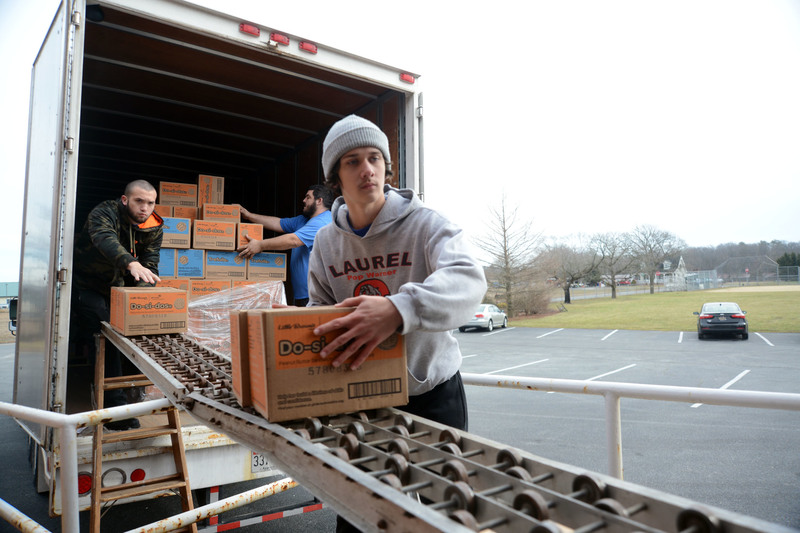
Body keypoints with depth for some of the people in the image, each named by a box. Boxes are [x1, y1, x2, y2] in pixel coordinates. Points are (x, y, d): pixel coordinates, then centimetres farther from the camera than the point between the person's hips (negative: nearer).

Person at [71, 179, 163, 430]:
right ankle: (115, 405, -14)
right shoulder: (104, 214, -21)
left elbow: (150, 264, -11)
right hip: (87, 285, -6)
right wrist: (131, 263, -62)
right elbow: (105, 240, -43)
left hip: (118, 289, 6)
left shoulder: (154, 228, -6)